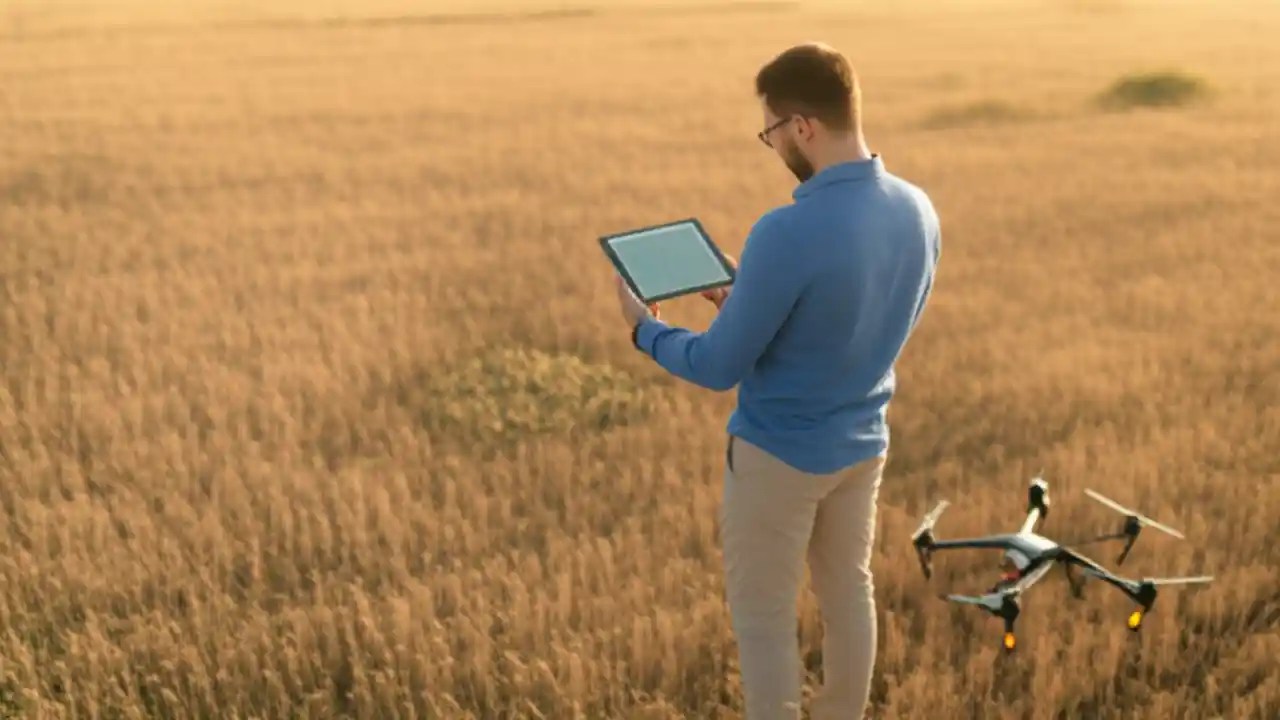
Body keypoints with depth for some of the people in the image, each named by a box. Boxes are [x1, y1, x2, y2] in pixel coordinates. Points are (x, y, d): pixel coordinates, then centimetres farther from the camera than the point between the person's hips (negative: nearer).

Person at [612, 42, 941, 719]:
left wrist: (644, 328, -1)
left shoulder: (787, 233, -29)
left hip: (779, 454, -7)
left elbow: (719, 367, -20)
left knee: (762, 616, 10)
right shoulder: (917, 211, -6)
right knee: (849, 593, 22)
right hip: (862, 444, 7)